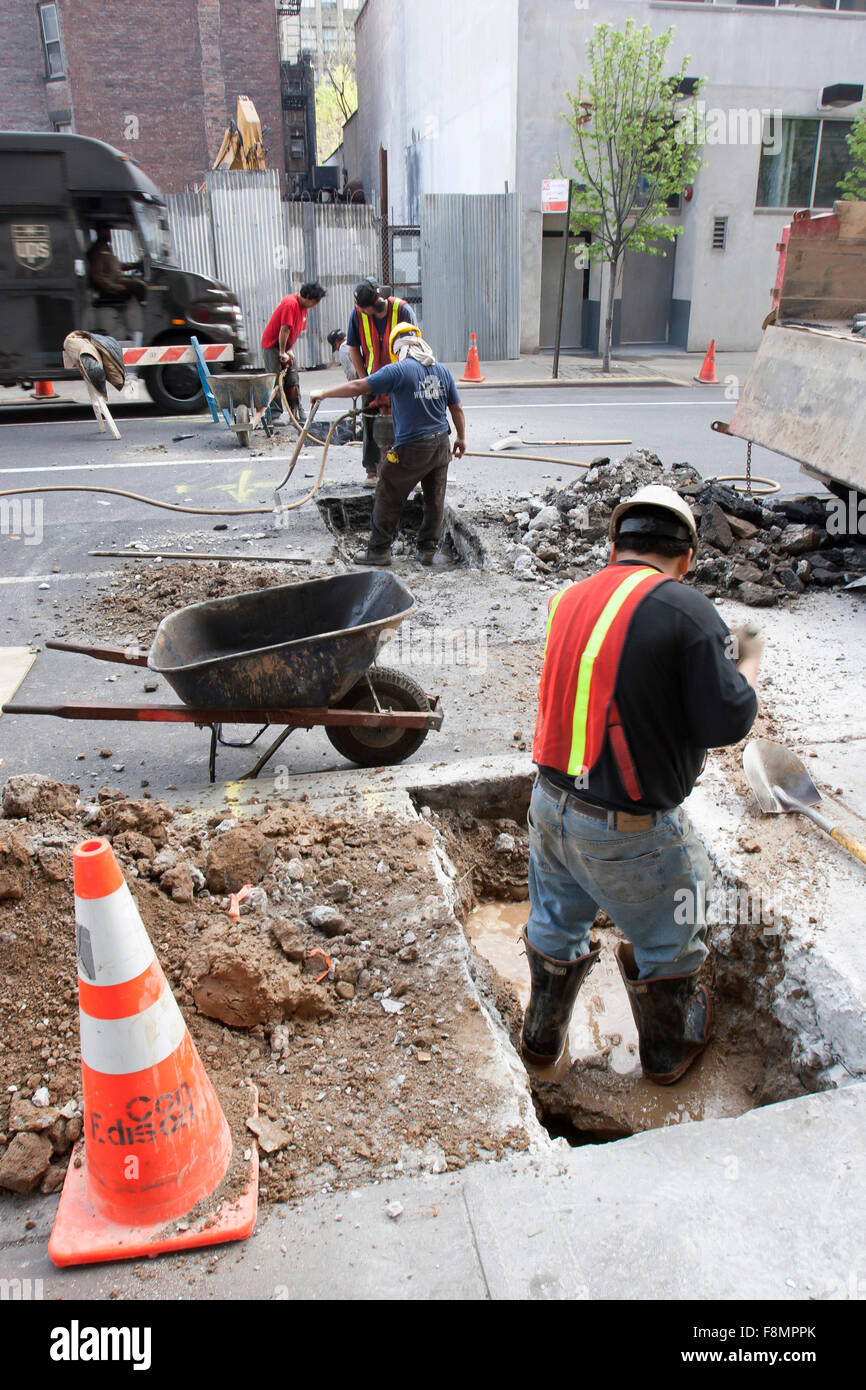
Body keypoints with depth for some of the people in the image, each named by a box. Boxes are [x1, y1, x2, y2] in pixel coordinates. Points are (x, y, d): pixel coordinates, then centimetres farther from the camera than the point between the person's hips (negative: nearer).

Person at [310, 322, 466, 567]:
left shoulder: (398, 370, -10)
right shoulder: (442, 370, 7)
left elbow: (358, 387, -11)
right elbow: (457, 409, 12)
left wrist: (323, 393, -1)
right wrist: (461, 438, 26)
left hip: (411, 448, -6)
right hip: (440, 445, 6)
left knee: (388, 498, 7)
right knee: (434, 499, 13)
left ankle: (379, 549, 13)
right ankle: (428, 549, 19)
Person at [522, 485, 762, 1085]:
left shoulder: (570, 599, 1)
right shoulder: (685, 608, -18)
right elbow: (728, 721, -16)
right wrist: (749, 663, 3)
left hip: (551, 804, 6)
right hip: (629, 832, -6)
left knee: (556, 925, 28)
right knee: (668, 944, 22)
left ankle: (543, 1037, 50)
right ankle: (669, 1052, 46)